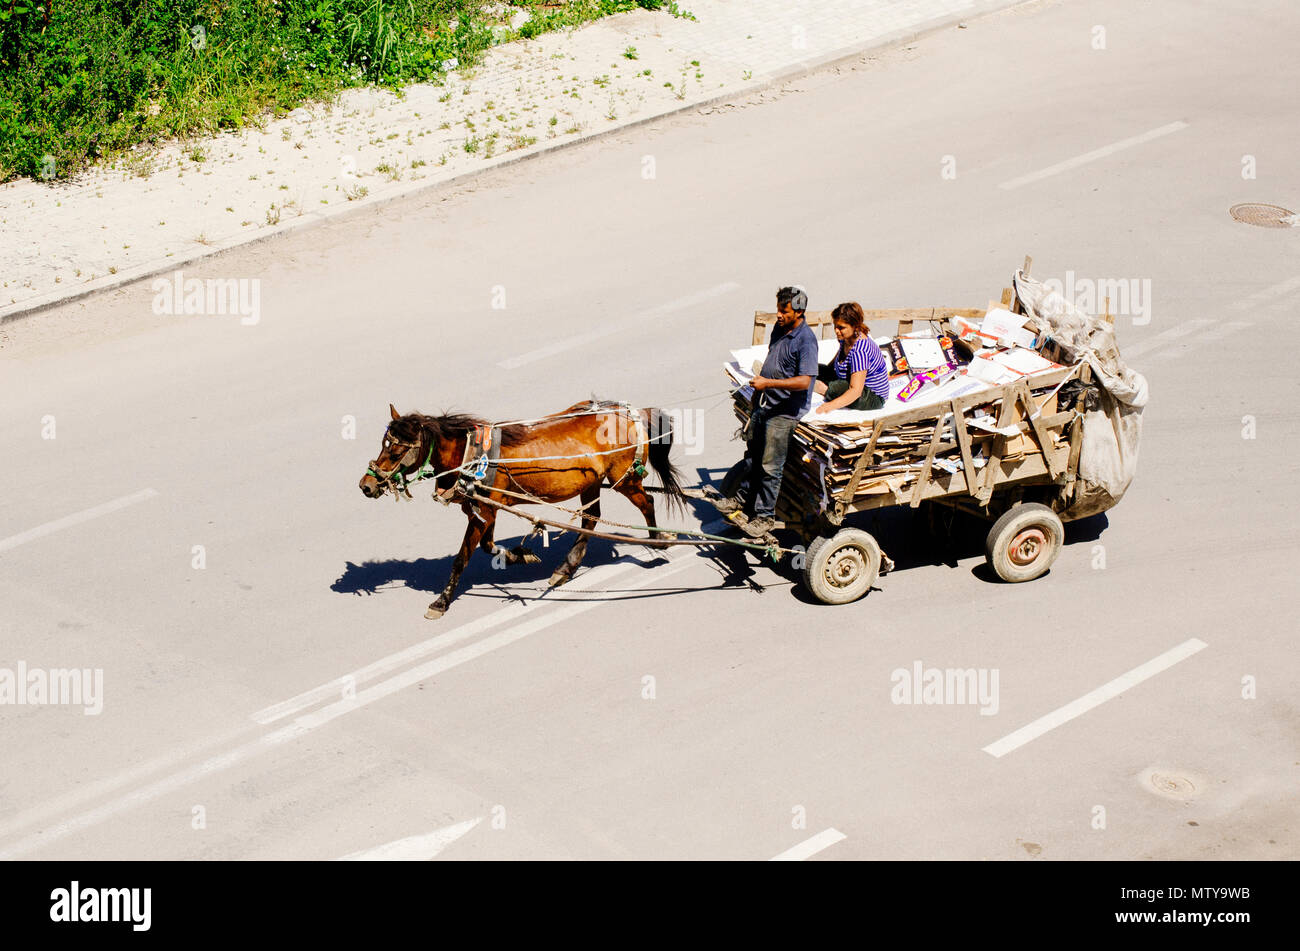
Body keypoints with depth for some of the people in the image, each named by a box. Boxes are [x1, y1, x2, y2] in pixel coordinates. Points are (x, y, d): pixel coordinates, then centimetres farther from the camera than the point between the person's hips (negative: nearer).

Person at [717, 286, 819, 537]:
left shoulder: (805, 340, -22)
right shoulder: (780, 328, 5)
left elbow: (804, 381, -29)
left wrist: (768, 383, -31)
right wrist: (759, 383, 20)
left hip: (784, 411, -8)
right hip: (763, 403, 8)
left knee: (770, 465, -1)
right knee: (752, 454, 22)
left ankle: (765, 516, 11)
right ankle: (743, 497, 41)